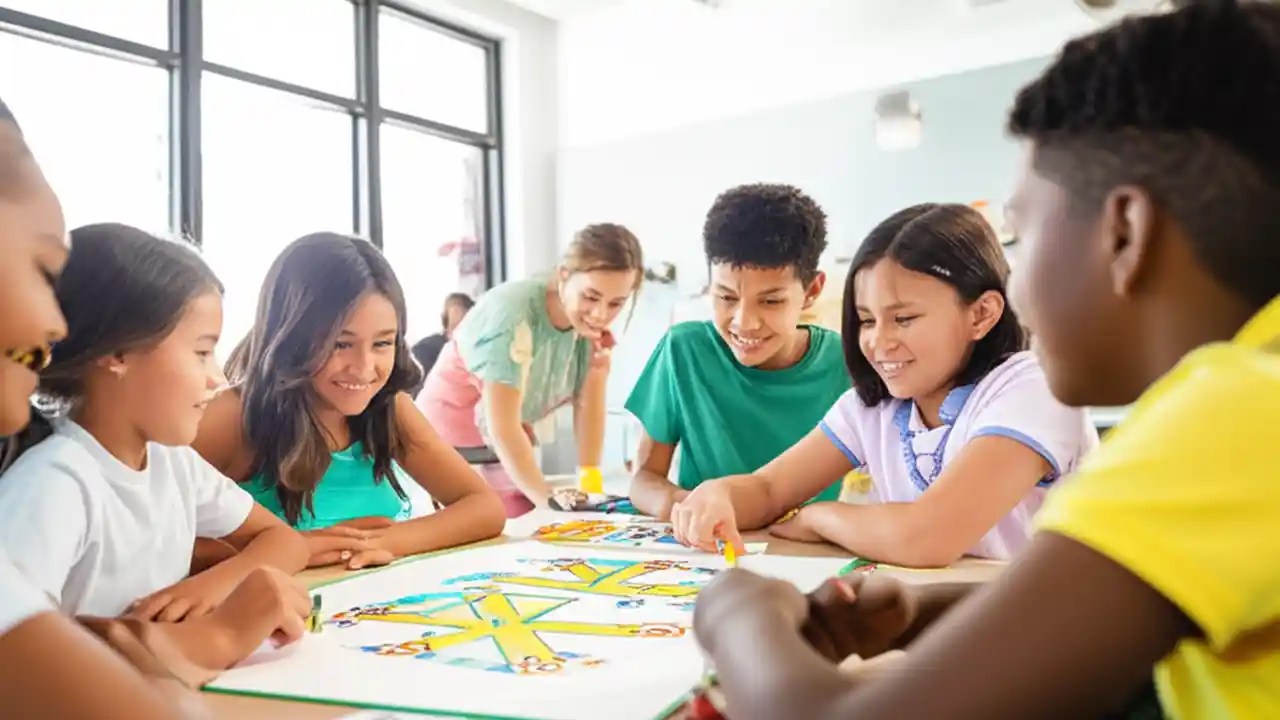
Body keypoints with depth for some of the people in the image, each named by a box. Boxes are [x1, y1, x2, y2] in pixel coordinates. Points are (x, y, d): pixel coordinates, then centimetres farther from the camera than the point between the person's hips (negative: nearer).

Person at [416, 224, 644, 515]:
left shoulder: (590, 321, -8)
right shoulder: (512, 313, -28)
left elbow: (587, 407, -6)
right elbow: (501, 428, -30)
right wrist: (548, 500, -36)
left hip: (507, 452, 6)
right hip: (450, 444, -6)